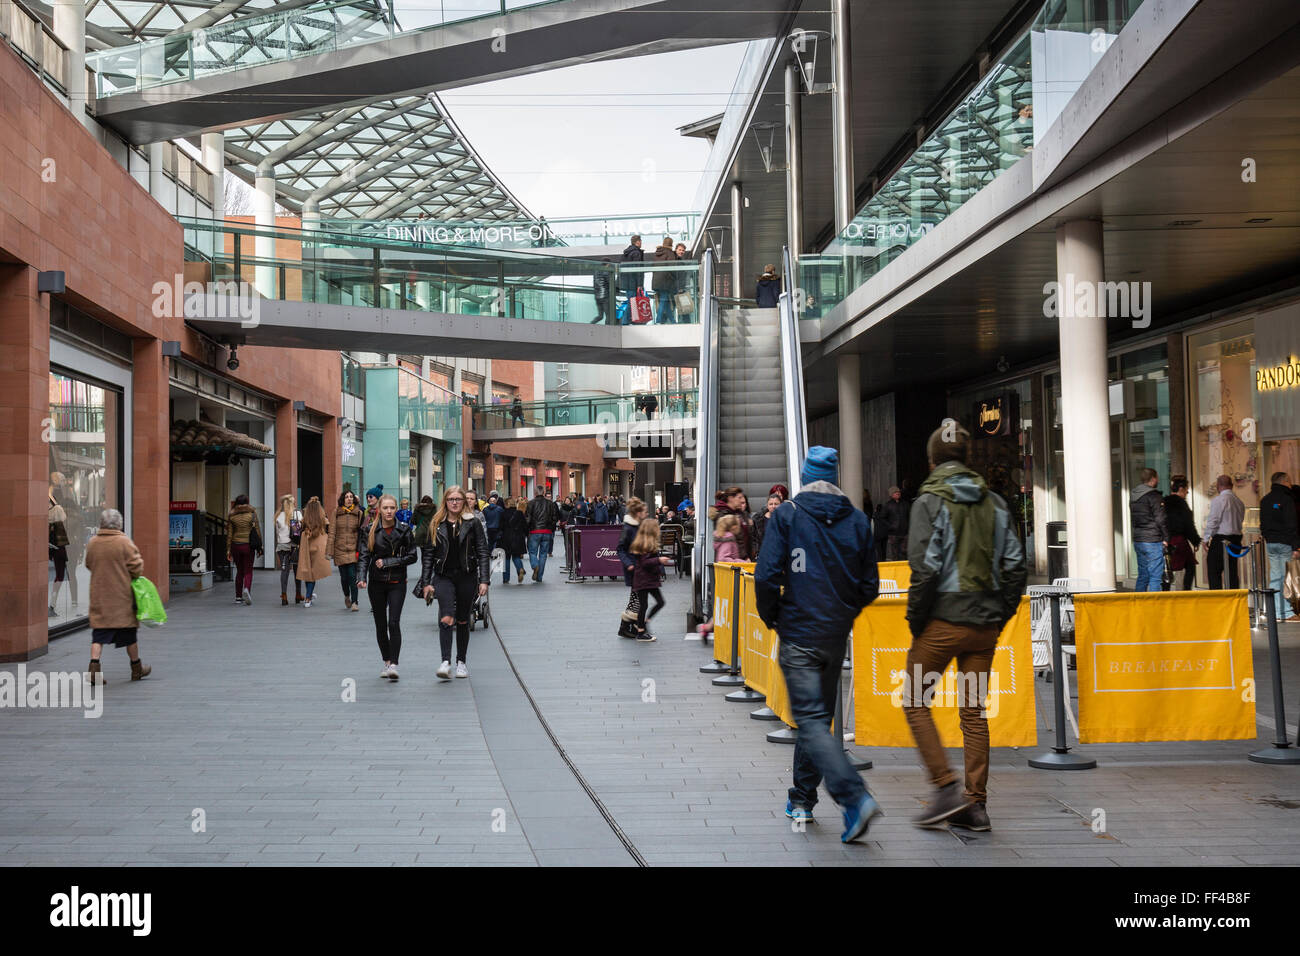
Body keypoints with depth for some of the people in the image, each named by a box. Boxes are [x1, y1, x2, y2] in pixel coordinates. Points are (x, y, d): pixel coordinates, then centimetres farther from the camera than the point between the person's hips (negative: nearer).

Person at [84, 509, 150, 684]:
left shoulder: (92, 543, 1)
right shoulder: (124, 542, -12)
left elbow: (89, 565, 14)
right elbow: (137, 566, -11)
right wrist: (132, 576, 9)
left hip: (99, 596, 3)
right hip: (122, 597, -3)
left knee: (99, 635, 6)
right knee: (129, 634, 9)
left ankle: (94, 667, -9)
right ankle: (136, 668, 20)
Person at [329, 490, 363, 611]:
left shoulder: (358, 513, 2)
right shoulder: (336, 513, 4)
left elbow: (362, 532, 2)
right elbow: (332, 532, 5)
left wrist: (361, 550, -3)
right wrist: (329, 551, 1)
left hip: (353, 549, -1)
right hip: (340, 550, 1)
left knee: (352, 576, -11)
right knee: (344, 577, 7)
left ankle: (354, 602, -3)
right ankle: (347, 597, 34)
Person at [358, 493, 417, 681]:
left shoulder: (404, 530, -1)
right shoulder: (371, 530, 1)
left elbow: (412, 556, -2)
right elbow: (364, 556, -4)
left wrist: (387, 562, -10)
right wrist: (362, 577, -19)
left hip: (397, 582, -2)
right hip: (376, 582, 2)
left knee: (394, 623, -13)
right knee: (380, 624, 8)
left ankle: (394, 664, -13)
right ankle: (386, 661, 23)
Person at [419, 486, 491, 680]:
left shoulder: (472, 523, 2)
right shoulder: (437, 525, 6)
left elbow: (483, 553, 1)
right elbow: (428, 555, 8)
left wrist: (484, 580, -6)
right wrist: (426, 583, 3)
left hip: (467, 577, 0)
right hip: (443, 577, 0)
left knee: (463, 621, 10)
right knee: (446, 618, -17)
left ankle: (461, 662, 23)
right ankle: (445, 662, -23)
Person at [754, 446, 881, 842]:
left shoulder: (786, 514, -5)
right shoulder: (857, 519, 5)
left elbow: (767, 575, -12)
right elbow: (869, 585, 5)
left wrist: (771, 617, 4)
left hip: (799, 633, -4)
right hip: (837, 635, 5)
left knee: (811, 720, -7)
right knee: (819, 715, 17)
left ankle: (855, 797, -23)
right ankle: (802, 800, 25)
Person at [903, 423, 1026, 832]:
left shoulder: (930, 502, -9)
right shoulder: (994, 502, 7)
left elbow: (925, 569, -16)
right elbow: (1015, 565, 6)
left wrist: (916, 621, -6)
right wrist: (1001, 615, 13)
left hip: (944, 621, -5)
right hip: (986, 626, 5)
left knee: (915, 702, 9)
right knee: (974, 711, 11)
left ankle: (947, 787, 0)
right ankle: (976, 804, 13)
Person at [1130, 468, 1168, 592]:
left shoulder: (1133, 496, 12)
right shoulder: (1153, 496, -12)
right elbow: (1160, 520, -14)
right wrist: (1166, 538, -7)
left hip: (1137, 540, 8)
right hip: (1153, 541, -8)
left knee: (1142, 576, 13)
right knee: (1155, 576, -4)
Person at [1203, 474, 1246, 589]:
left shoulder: (1218, 500, -11)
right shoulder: (1239, 502, 10)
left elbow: (1212, 522, -11)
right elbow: (1240, 520, 15)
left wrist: (1206, 540, -4)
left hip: (1220, 540, -7)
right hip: (1236, 539, 7)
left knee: (1214, 572, -4)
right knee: (1233, 572, 10)